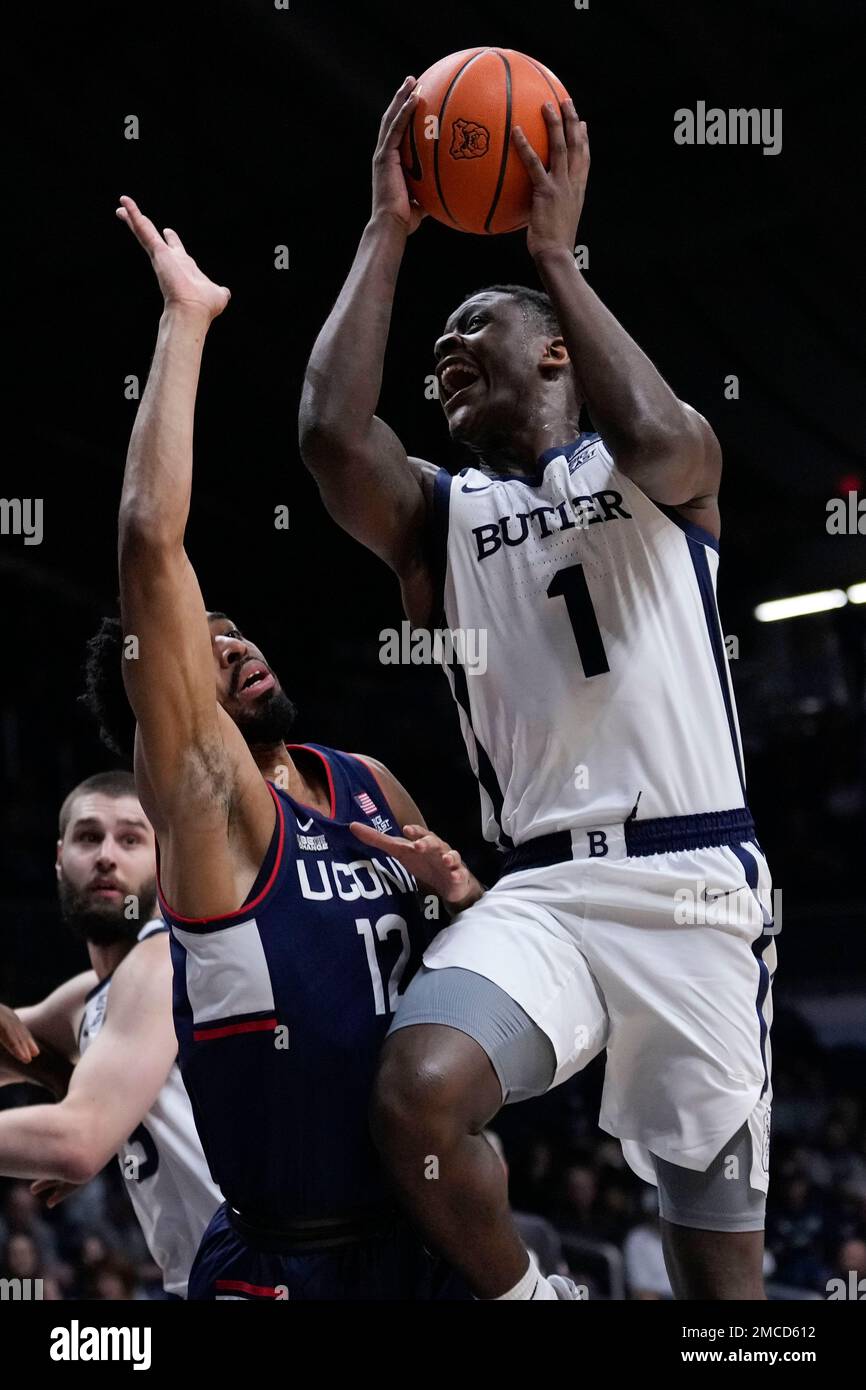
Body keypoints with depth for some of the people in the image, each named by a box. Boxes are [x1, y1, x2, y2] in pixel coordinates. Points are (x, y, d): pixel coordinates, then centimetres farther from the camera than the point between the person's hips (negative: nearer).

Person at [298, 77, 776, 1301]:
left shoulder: (668, 469, 11)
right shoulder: (440, 511, 16)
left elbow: (653, 442, -17)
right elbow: (331, 435, -6)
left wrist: (557, 251, -9)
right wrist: (389, 231, -1)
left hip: (694, 882, -2)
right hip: (540, 888, 2)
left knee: (720, 1251, -1)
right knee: (417, 1096, -29)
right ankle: (523, 1301, -4)